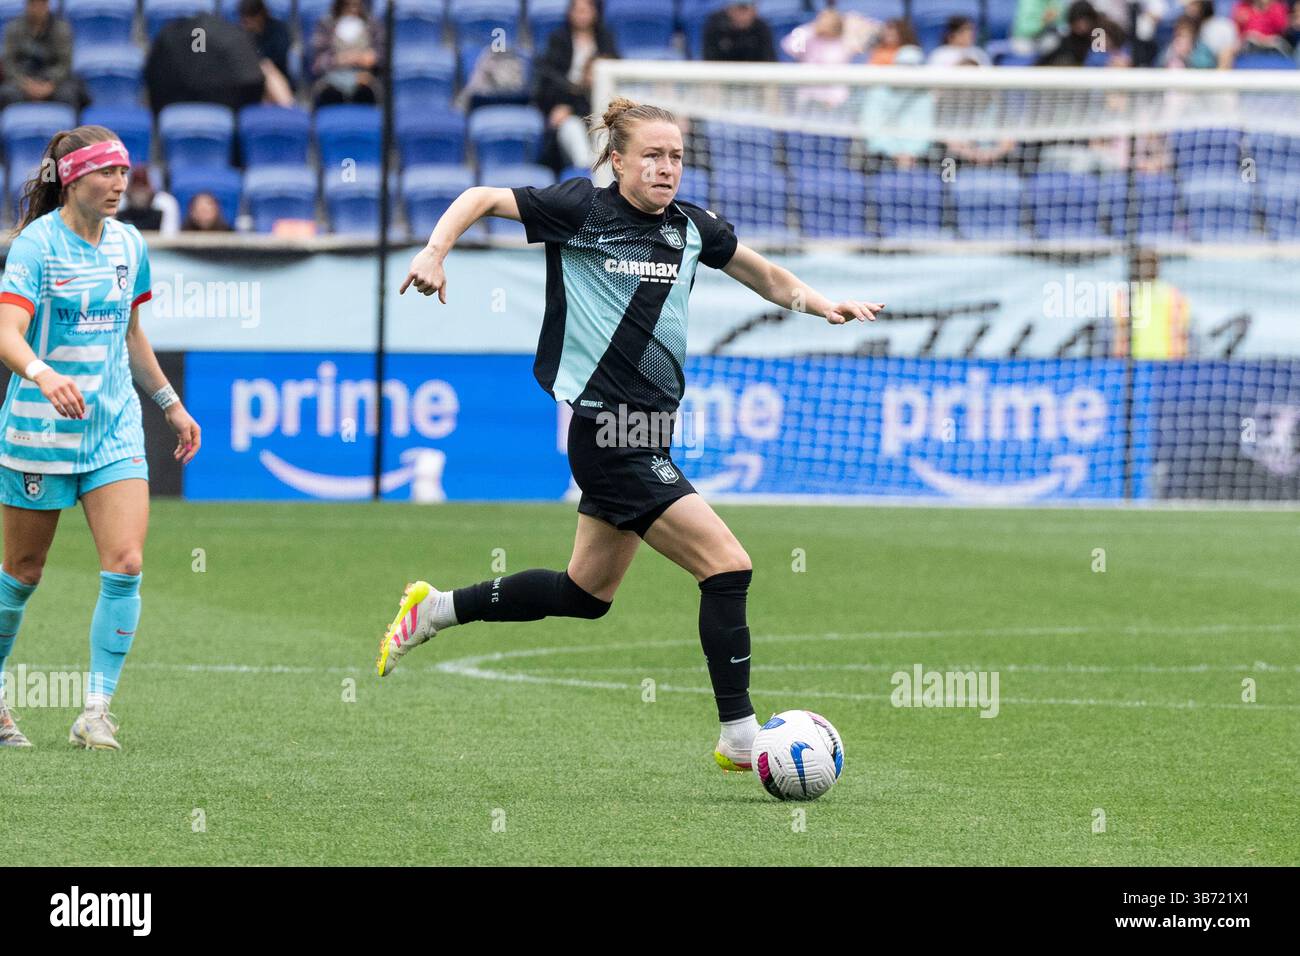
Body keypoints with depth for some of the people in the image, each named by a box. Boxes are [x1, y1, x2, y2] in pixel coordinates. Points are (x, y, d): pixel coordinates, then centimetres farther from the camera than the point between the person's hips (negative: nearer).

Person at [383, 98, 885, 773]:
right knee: (728, 568, -13)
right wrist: (435, 251, -16)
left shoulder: (691, 227, 7)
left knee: (586, 594, 20)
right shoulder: (581, 209, -9)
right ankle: (740, 738, -5)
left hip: (649, 431, 8)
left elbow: (765, 276, 21)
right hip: (603, 429, -8)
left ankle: (434, 610, 34)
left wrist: (823, 305, 4)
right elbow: (481, 198, 0)